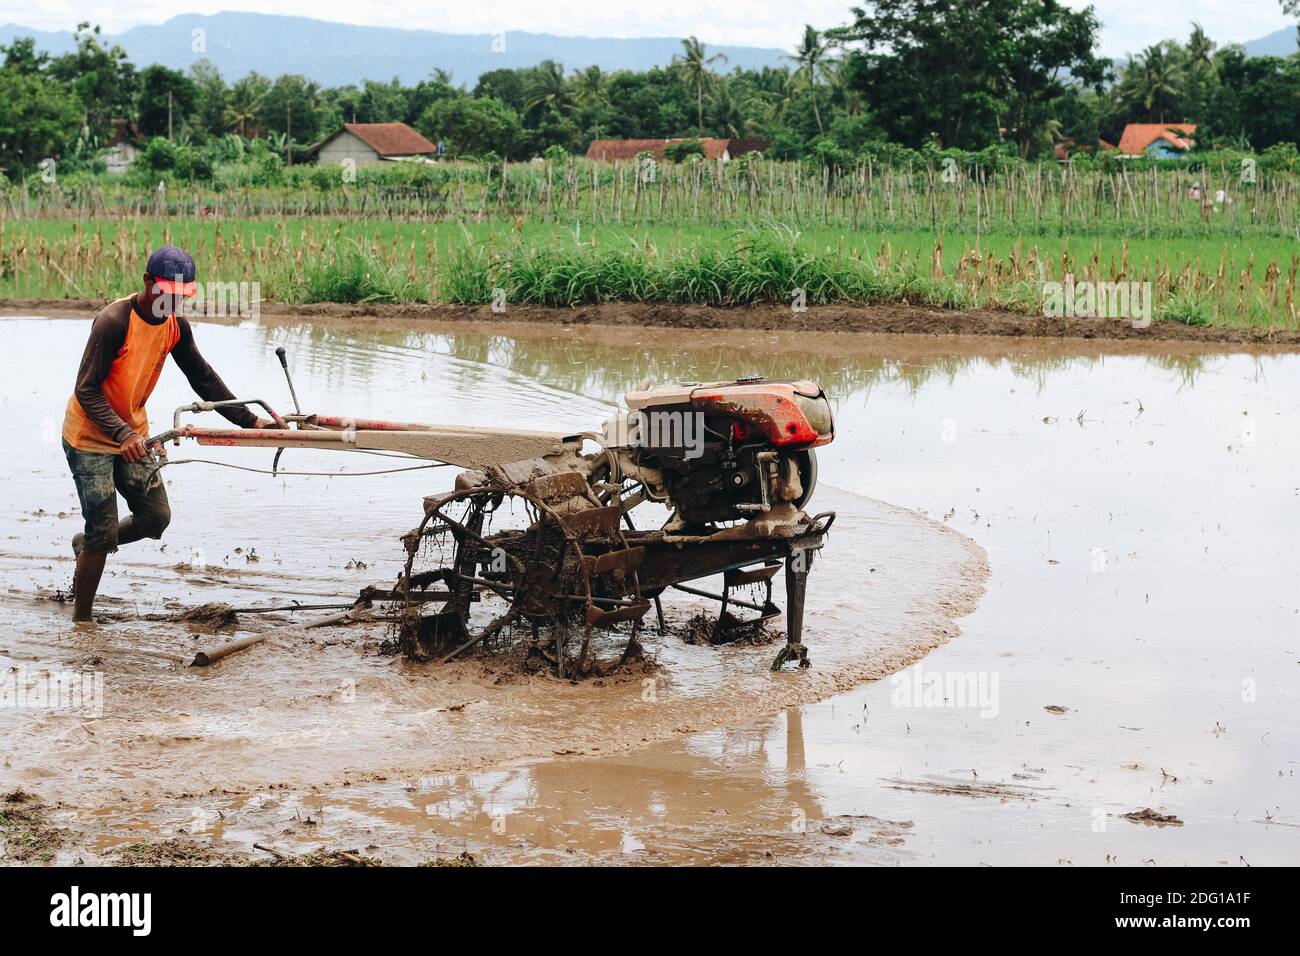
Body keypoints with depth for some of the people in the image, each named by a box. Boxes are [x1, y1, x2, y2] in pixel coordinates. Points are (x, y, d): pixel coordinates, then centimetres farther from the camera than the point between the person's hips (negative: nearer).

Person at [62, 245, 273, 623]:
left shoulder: (175, 326, -2)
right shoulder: (114, 322, -25)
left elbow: (203, 378, 8)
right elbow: (87, 391, -25)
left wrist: (248, 420, 3)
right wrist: (122, 435, -37)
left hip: (132, 434, 7)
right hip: (90, 436, -7)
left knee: (156, 517, 3)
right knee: (103, 533, -8)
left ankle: (86, 546, 30)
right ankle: (81, 621, 5)